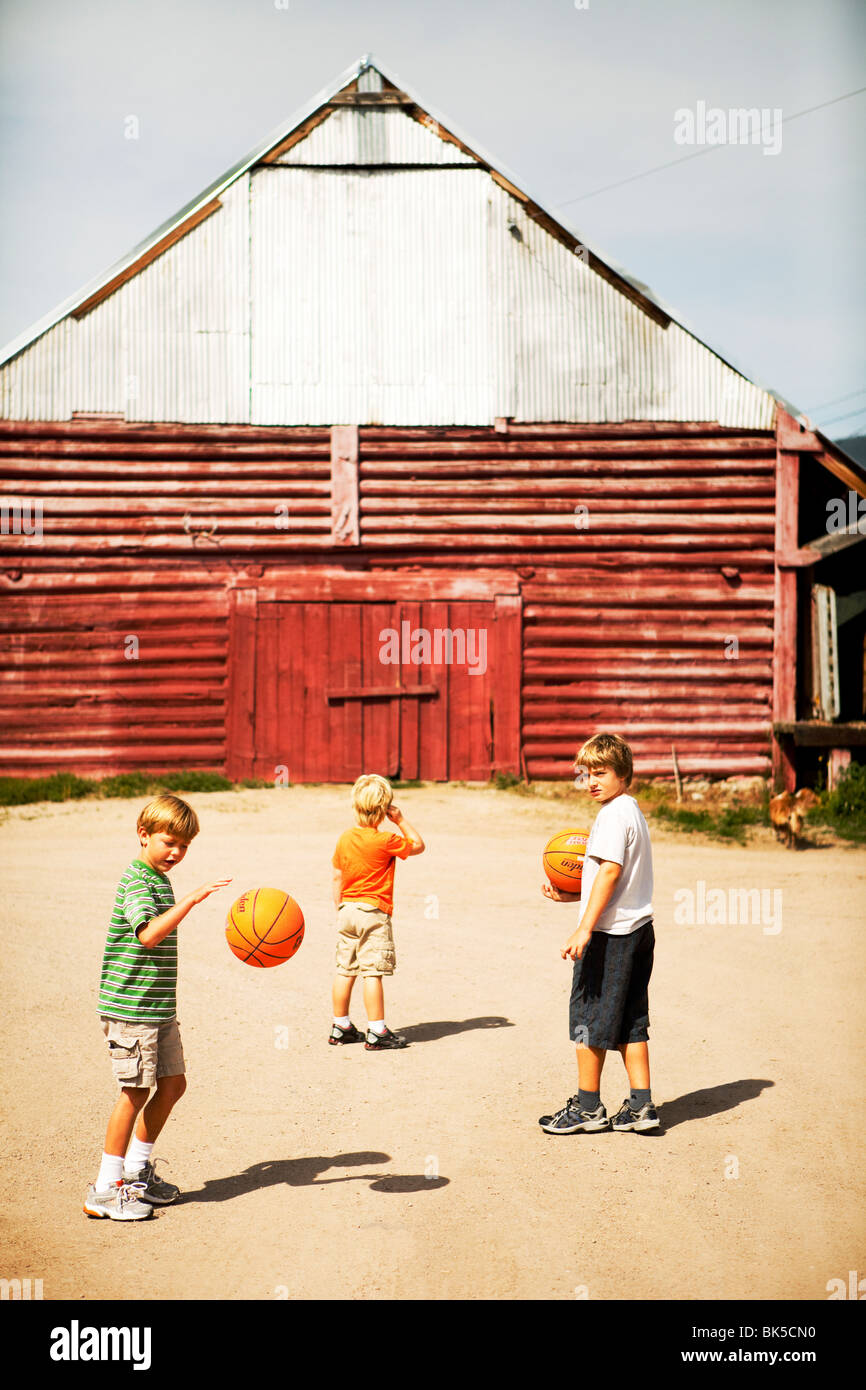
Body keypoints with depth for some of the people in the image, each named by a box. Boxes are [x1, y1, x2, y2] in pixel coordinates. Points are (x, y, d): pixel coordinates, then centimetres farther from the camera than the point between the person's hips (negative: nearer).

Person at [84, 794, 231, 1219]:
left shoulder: (160, 880, 15)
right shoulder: (136, 881, -15)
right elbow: (149, 933, -33)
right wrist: (192, 899, -40)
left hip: (159, 1007, 9)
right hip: (130, 1008, -9)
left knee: (172, 1083, 12)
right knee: (136, 1090, -5)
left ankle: (136, 1169, 25)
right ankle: (106, 1188, 4)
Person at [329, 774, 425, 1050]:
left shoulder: (345, 838, 5)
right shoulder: (386, 841, -14)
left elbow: (337, 877, 12)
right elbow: (418, 845, -1)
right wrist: (400, 820, 3)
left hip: (347, 910, 7)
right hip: (373, 913, -7)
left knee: (345, 970, 11)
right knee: (373, 973, -6)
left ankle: (340, 1028, 19)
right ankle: (376, 1033, -6)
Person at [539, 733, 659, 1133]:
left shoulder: (613, 813, -14)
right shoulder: (633, 811, 17)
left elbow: (611, 871, -23)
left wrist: (585, 928, -26)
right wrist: (571, 896, 21)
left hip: (609, 933, -10)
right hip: (638, 929, 10)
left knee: (588, 1017, 1)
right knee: (629, 1023, 13)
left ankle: (587, 1107, 8)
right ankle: (640, 1106, 13)